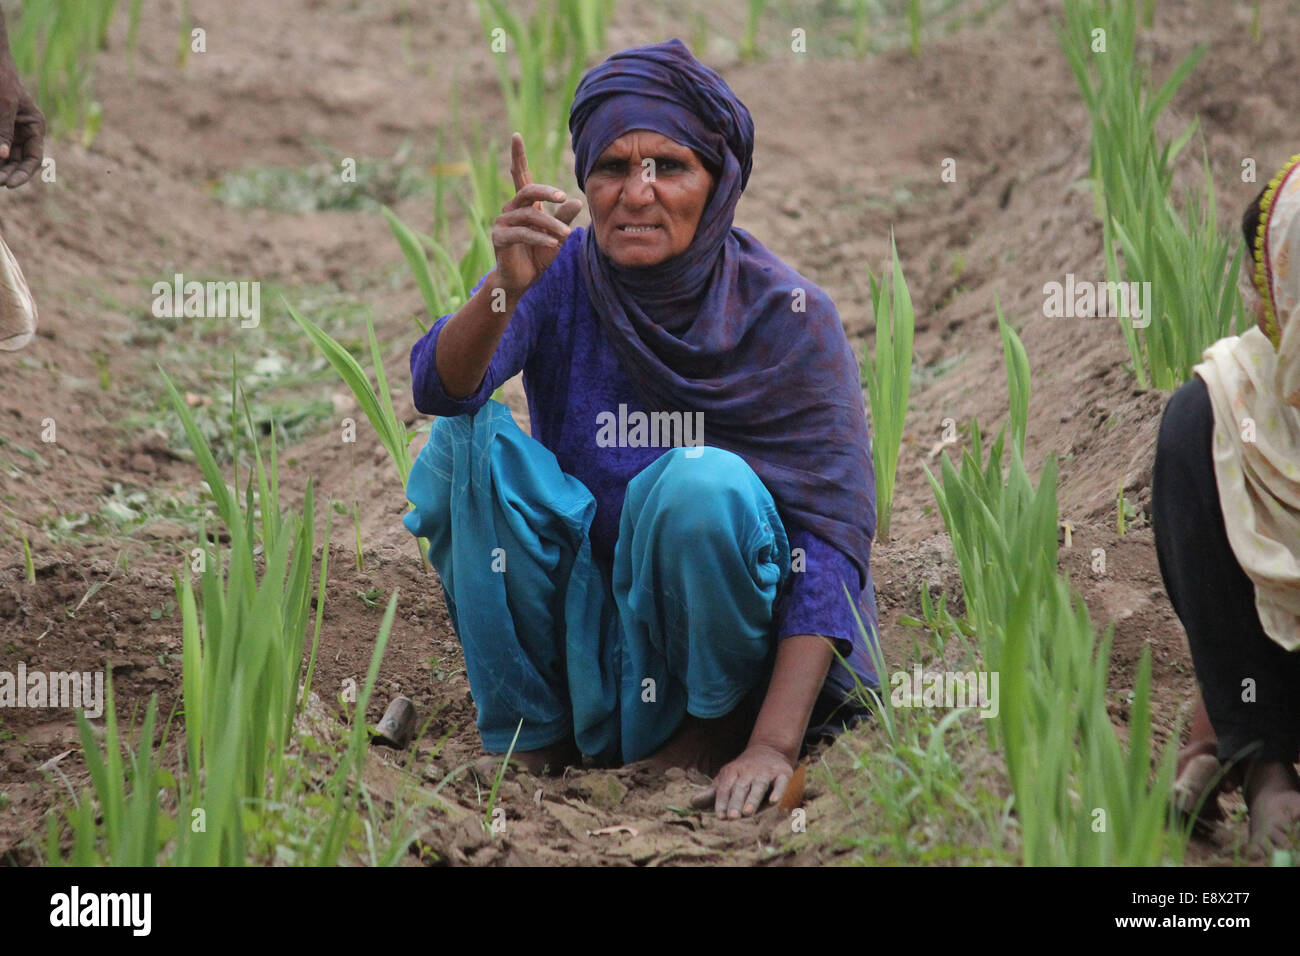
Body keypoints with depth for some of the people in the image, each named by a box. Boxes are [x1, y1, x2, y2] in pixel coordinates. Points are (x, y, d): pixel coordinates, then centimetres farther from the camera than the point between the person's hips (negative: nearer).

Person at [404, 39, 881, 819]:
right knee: (469, 436, -19)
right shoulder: (557, 278, -7)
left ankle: (719, 728, -7)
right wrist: (505, 289, -48)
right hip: (580, 626, 3)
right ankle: (531, 736, -9)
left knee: (701, 482, -31)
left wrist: (775, 744, -29)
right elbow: (439, 386, -25)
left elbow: (836, 535, -18)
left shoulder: (788, 315, -13)